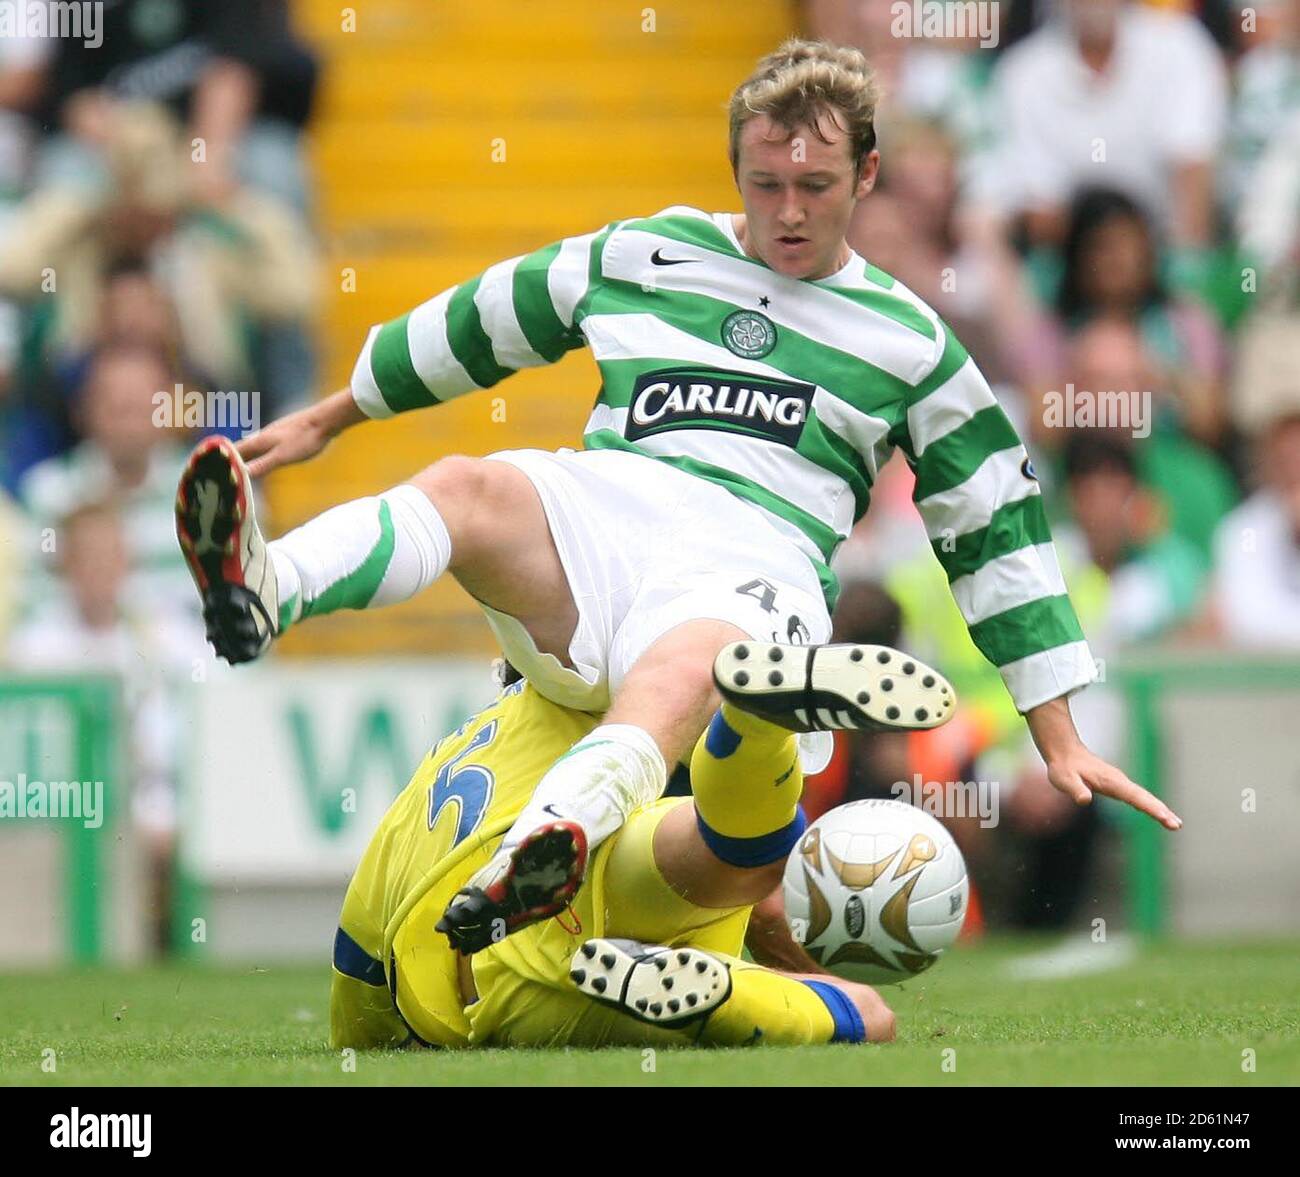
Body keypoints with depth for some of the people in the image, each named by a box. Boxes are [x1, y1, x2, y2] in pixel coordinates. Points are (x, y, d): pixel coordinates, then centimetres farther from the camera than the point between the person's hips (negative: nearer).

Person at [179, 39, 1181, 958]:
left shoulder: (908, 343, 20)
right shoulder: (638, 258, 23)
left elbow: (1000, 530, 23)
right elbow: (477, 324, 36)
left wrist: (1061, 742, 20)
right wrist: (329, 420, 43)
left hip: (750, 569, -2)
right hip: (592, 514, 2)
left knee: (680, 677, -41)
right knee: (465, 485, -34)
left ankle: (533, 866, -72)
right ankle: (262, 590, -63)